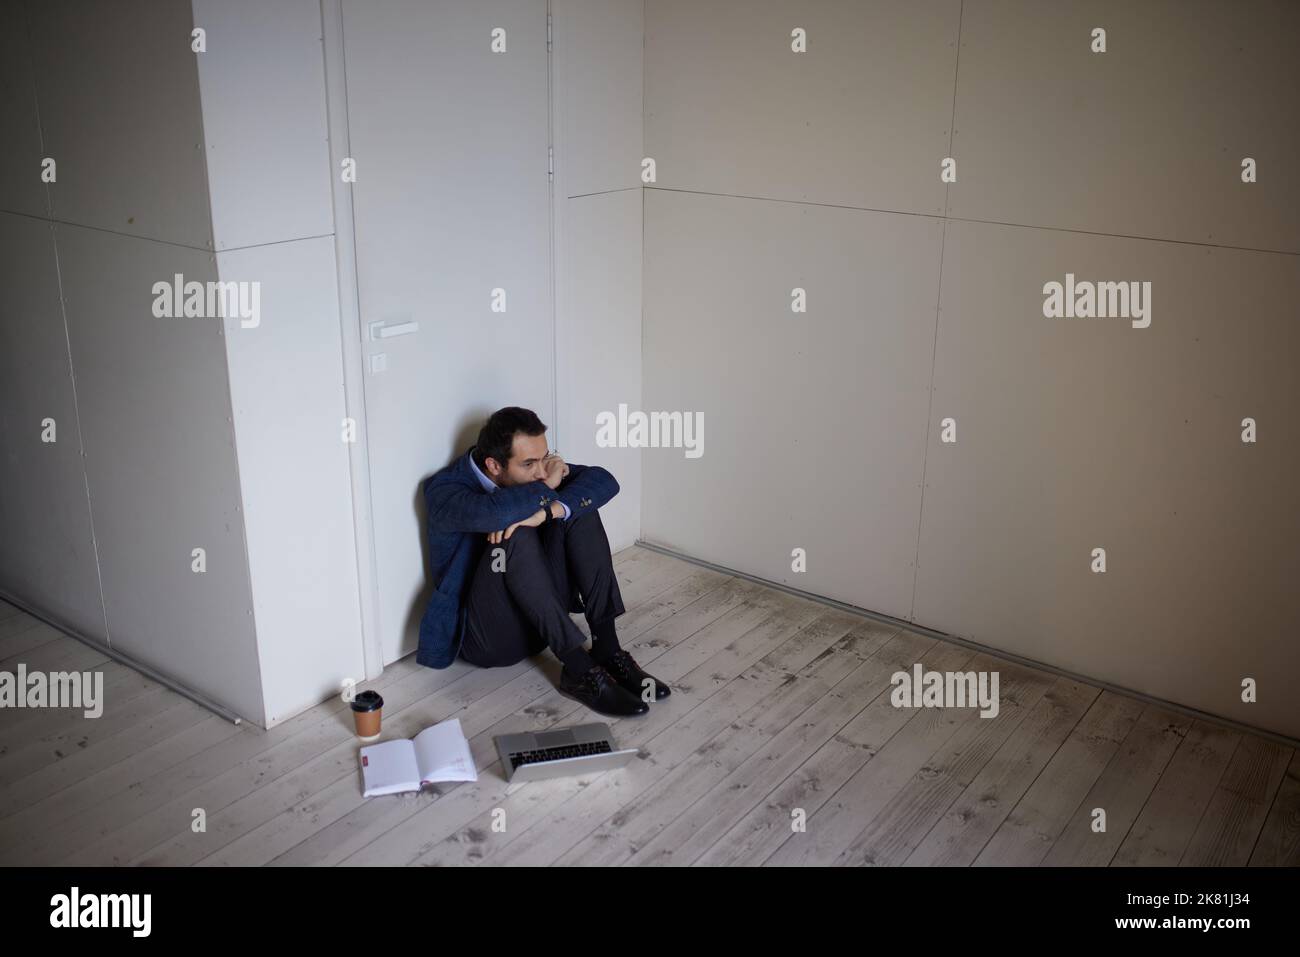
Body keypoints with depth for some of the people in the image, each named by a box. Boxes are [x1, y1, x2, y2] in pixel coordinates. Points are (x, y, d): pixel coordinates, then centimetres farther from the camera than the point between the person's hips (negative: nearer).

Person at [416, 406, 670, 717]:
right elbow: (491, 513, -39)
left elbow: (604, 481, -12)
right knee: (517, 534, -32)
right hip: (484, 634, -6)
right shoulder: (444, 490, -16)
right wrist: (545, 487, -21)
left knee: (577, 507, -13)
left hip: (541, 621, 6)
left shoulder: (533, 471, 0)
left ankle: (607, 649, -18)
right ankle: (578, 670, -29)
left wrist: (547, 510, -29)